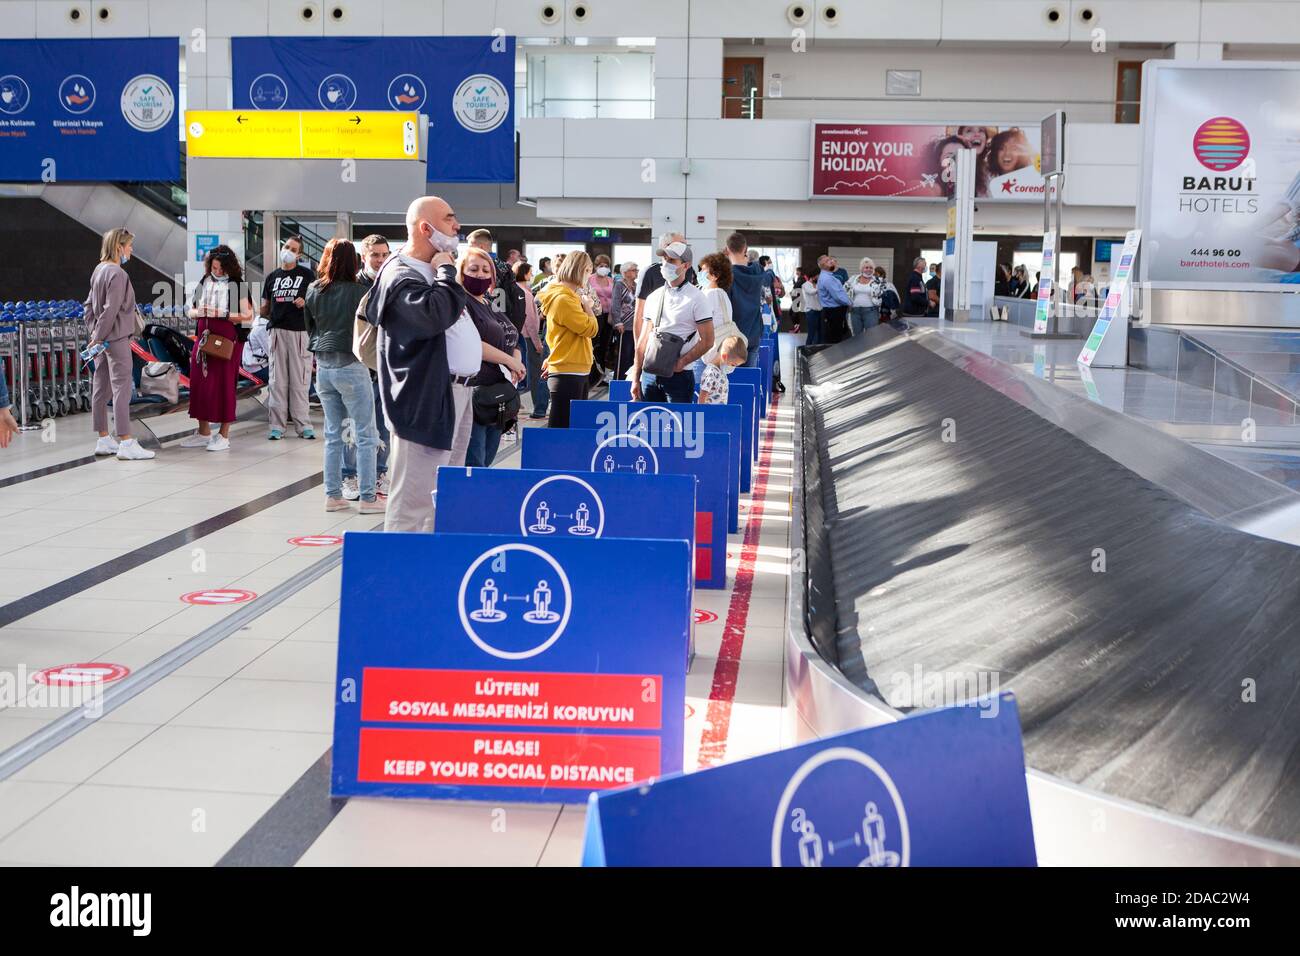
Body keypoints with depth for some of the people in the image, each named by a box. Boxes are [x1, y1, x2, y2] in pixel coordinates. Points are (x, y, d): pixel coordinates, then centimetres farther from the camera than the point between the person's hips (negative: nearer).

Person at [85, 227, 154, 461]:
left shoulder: (99, 270, 13)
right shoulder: (117, 273, -15)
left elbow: (90, 306, 17)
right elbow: (111, 310, -20)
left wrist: (95, 333, 13)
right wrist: (99, 337, -13)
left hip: (102, 339, 10)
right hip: (116, 338, -10)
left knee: (101, 389, 11)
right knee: (121, 388, -9)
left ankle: (103, 441, 18)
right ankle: (126, 443, -10)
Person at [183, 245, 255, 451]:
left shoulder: (238, 286, -3)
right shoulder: (204, 283, 12)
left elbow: (247, 317, -8)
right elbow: (191, 311, 20)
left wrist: (222, 314, -17)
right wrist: (199, 312, -3)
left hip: (226, 341, -5)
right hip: (203, 339, 5)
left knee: (224, 385, -3)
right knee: (199, 383, 6)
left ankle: (224, 435, 6)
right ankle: (204, 433, 18)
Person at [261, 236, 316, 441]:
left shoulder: (306, 274, 6)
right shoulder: (272, 276, 17)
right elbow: (265, 307, 21)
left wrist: (305, 302, -13)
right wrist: (270, 314, -2)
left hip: (299, 331, -3)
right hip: (277, 331, 3)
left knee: (299, 380, -3)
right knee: (277, 380, 2)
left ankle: (303, 424, 3)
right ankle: (277, 425, 5)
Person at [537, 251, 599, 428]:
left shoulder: (569, 297, 16)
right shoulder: (563, 299, -16)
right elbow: (590, 329, -17)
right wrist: (587, 307, -3)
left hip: (578, 373, 10)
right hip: (568, 375, -10)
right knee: (562, 427, -8)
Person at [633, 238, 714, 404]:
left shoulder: (696, 298, -3)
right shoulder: (653, 297, 12)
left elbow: (707, 341, -7)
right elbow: (643, 340, 13)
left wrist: (680, 363, -14)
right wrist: (636, 379, 9)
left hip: (679, 376, -5)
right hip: (650, 374, 5)